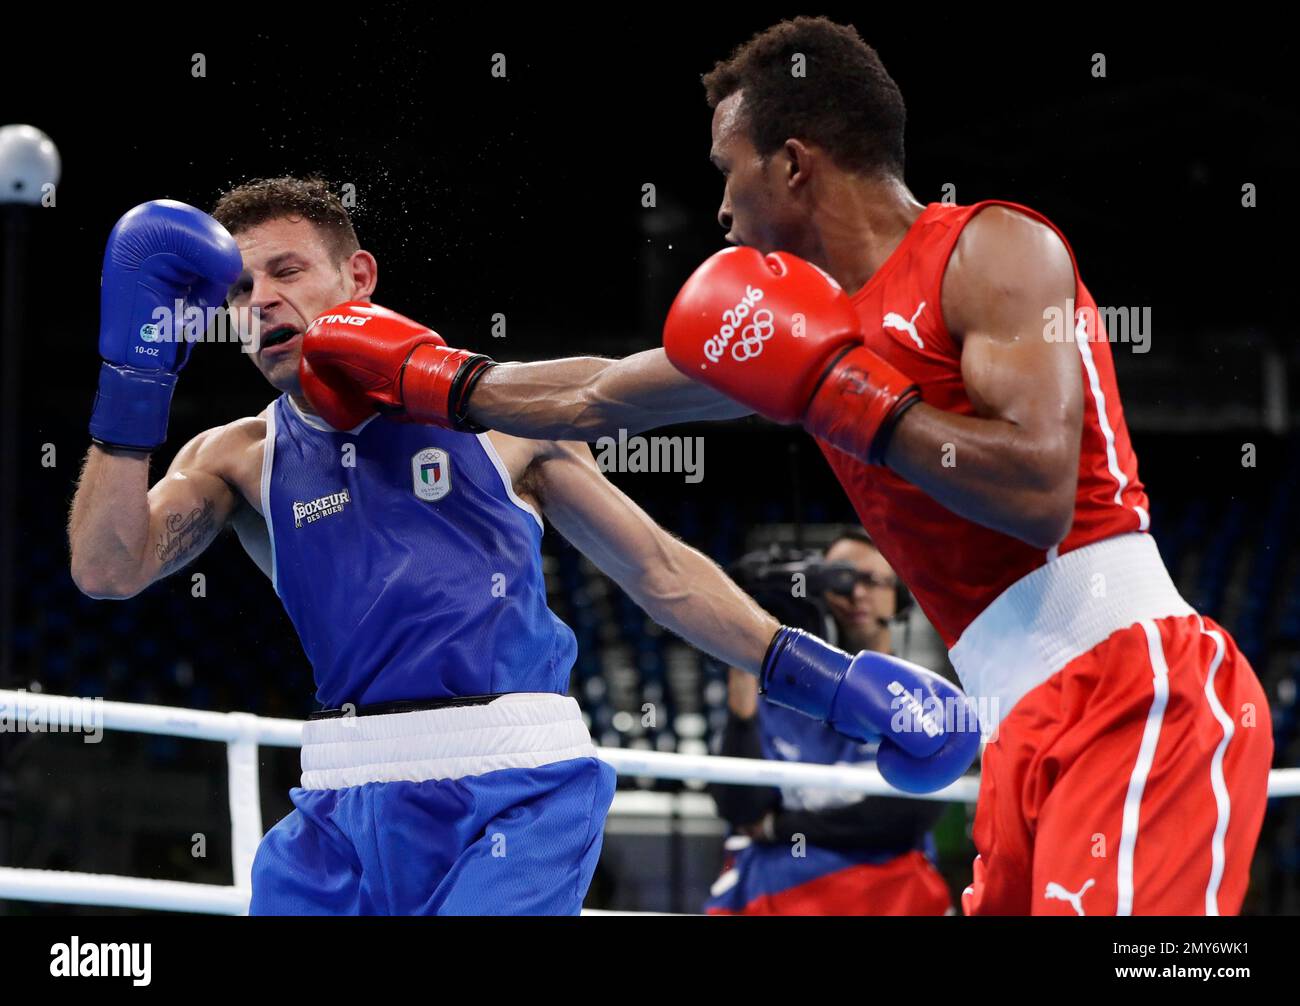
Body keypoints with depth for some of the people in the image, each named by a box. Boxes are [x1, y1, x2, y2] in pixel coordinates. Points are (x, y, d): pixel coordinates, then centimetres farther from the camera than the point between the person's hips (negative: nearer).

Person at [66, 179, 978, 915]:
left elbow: (659, 570, 13)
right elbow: (108, 570, -5)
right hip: (344, 813, 3)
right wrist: (137, 371, -11)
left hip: (517, 797, -3)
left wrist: (825, 677, 8)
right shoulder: (238, 458, 12)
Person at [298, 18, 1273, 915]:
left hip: (1136, 688, -9)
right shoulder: (816, 321, 19)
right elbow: (596, 398, 33)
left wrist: (835, 388, -13)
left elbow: (1038, 493, -20)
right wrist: (424, 382, 40)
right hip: (1032, 725, 9)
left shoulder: (994, 250, -6)